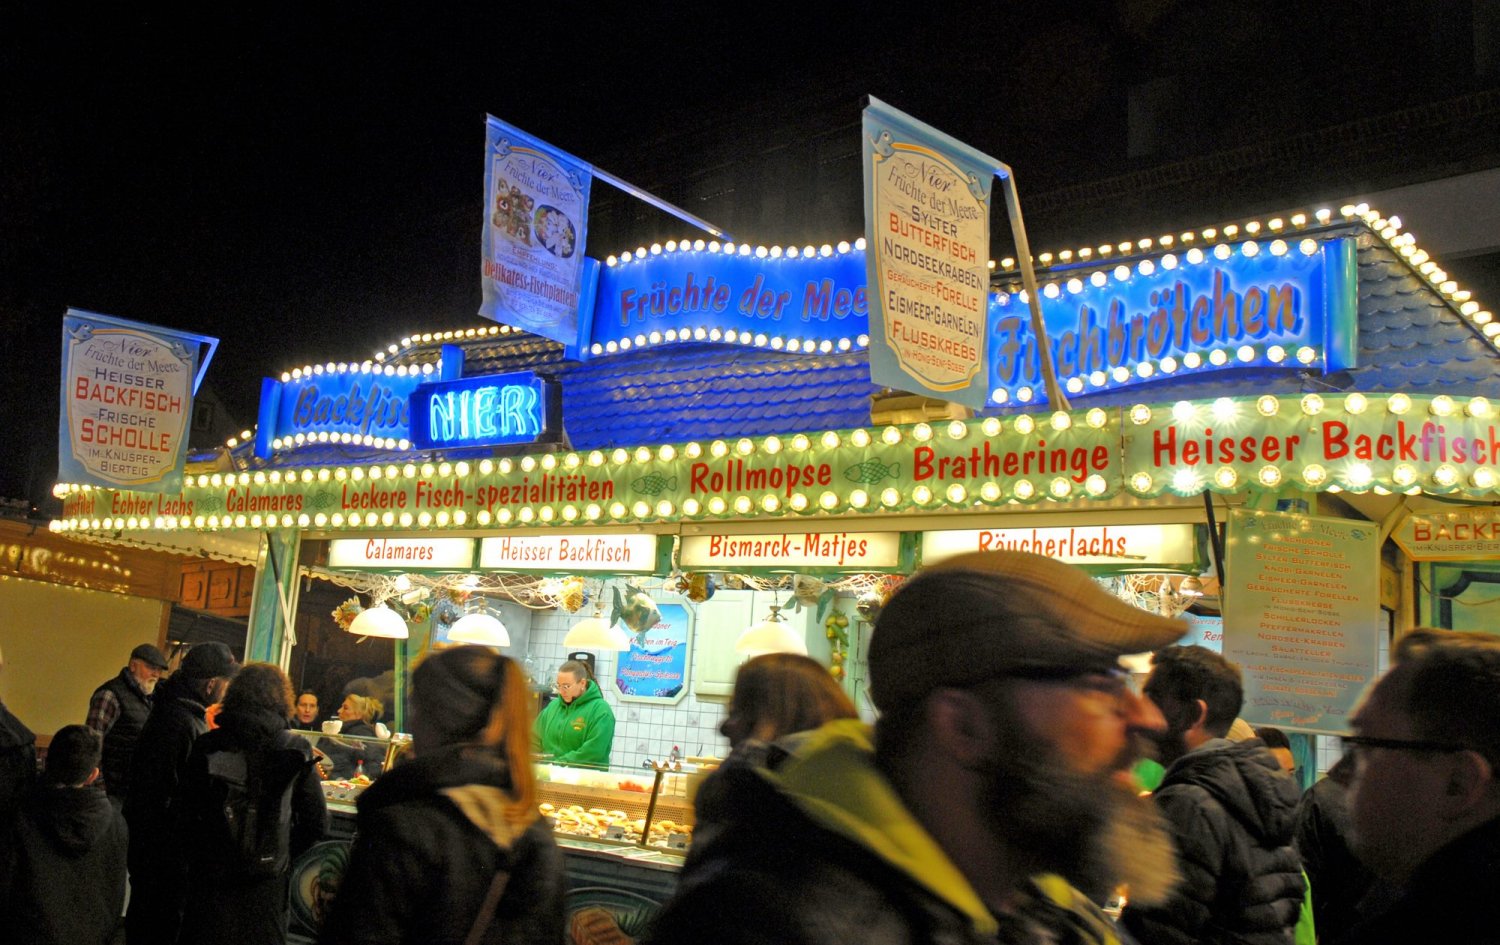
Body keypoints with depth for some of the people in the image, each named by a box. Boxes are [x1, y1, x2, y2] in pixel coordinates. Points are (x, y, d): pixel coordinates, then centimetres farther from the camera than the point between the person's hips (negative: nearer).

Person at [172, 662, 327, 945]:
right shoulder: (296, 752, -7)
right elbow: (317, 823, -5)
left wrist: (192, 860, 9)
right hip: (267, 884, 0)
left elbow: (182, 815, -4)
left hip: (209, 880, 0)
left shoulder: (206, 746, -6)